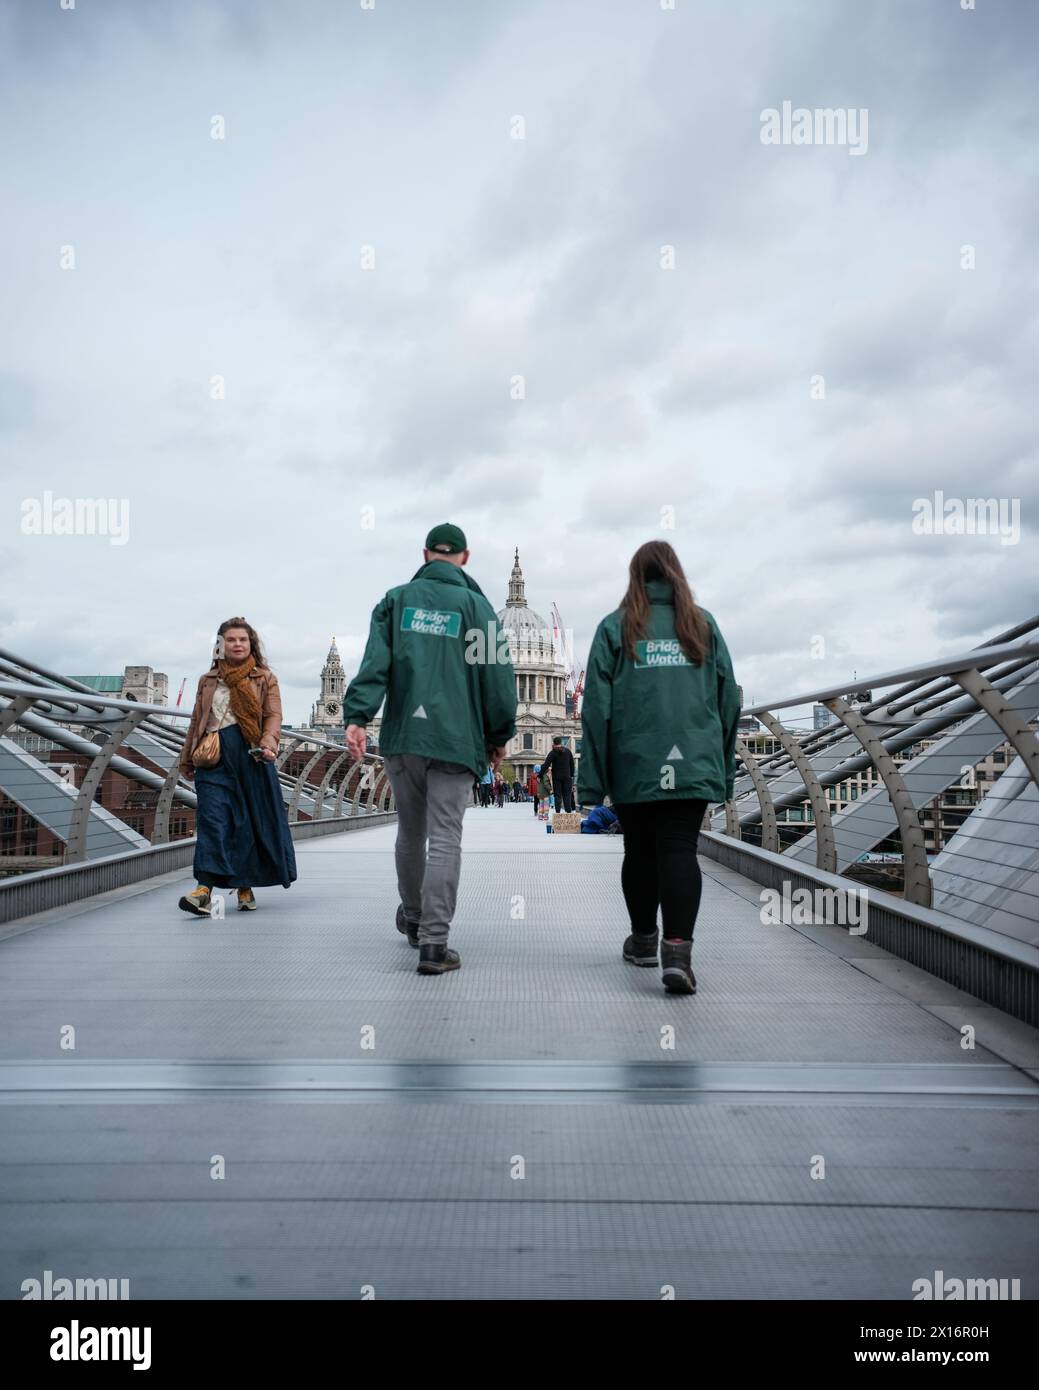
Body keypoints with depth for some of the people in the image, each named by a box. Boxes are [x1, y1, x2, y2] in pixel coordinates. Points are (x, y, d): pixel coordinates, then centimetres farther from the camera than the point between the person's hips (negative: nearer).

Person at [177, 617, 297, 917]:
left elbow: (273, 715, -1)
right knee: (212, 819, -10)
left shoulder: (264, 678, 10)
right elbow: (196, 721, 21)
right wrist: (187, 759, 20)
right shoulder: (207, 680, 18)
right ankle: (205, 890, -19)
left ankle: (245, 887, 17)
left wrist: (268, 743, -20)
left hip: (250, 756, -1)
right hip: (214, 757, 1)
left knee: (251, 820, 4)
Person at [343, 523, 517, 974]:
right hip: (455, 739, -3)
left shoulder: (397, 599, 7)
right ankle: (433, 943, -4)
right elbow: (496, 675, -1)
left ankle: (413, 916, 37)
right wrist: (499, 735, 9)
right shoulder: (474, 604, 1)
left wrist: (356, 716, -9)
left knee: (410, 833, 18)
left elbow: (375, 662, -4)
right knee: (445, 840, -1)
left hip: (401, 735, 3)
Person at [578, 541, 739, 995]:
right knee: (680, 851, -3)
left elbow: (597, 707, -3)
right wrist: (724, 766, 14)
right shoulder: (703, 624, 9)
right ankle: (678, 950, -18)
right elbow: (729, 700, 8)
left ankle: (643, 940, 28)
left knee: (639, 850, 12)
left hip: (634, 764, 0)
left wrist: (592, 779, -1)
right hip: (693, 763, 1)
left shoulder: (615, 627, 2)